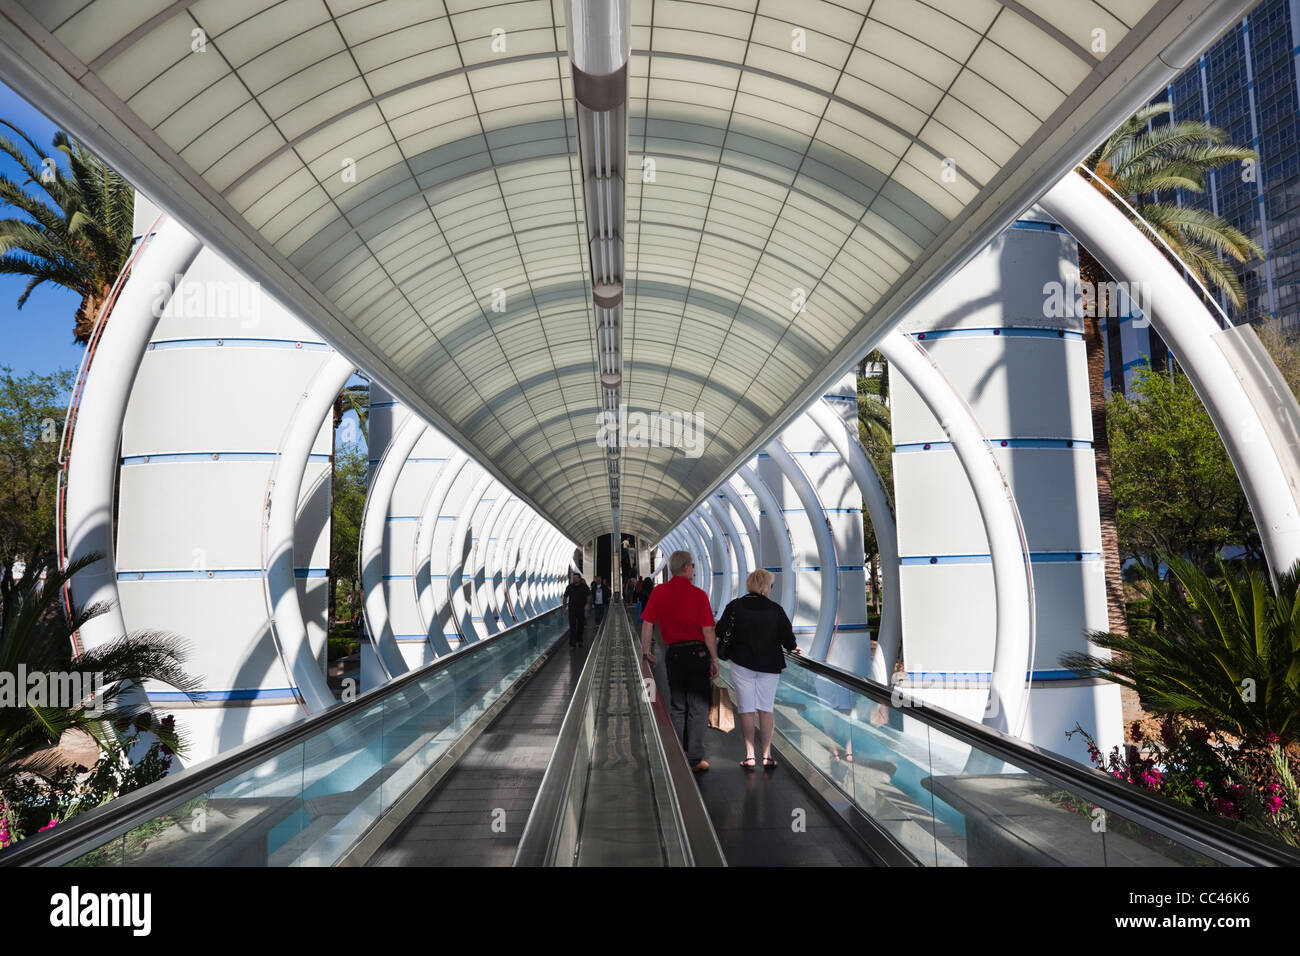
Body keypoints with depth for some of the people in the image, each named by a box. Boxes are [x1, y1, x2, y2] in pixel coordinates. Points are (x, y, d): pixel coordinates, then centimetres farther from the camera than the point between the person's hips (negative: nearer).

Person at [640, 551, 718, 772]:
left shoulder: (659, 592, -1)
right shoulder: (698, 594, -11)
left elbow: (647, 624, 2)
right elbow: (708, 632, -11)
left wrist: (646, 651, 12)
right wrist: (714, 659, -2)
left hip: (673, 653, 4)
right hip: (697, 652, -3)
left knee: (677, 707, 15)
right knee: (698, 707, 5)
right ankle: (694, 759, 7)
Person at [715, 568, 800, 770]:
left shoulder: (735, 606, -6)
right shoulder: (776, 609, -5)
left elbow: (720, 631, -8)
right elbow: (788, 638, -3)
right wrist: (793, 647, 19)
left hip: (742, 664, -1)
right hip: (769, 665, 1)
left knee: (746, 710, 4)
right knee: (766, 708, 8)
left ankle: (750, 756, 4)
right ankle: (767, 756, 8)